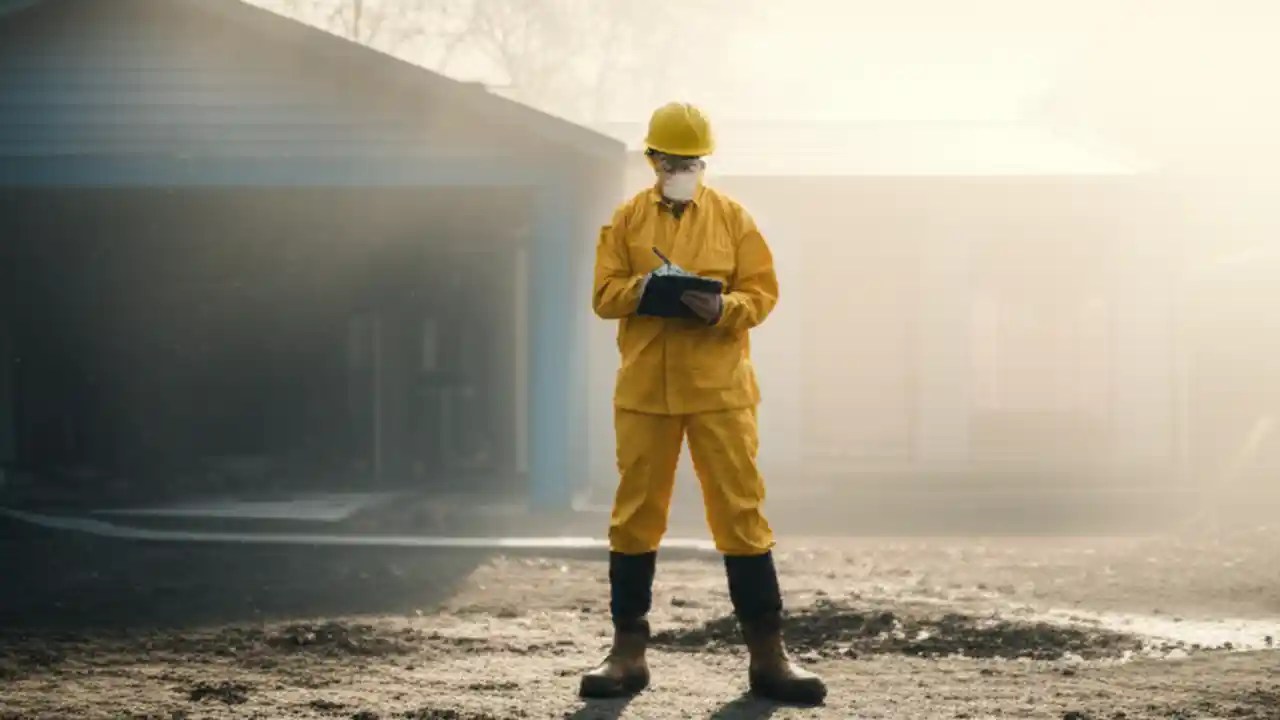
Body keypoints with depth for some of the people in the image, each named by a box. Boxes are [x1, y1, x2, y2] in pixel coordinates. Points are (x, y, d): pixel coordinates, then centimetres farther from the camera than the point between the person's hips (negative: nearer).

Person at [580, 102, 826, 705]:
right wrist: (641, 289, -17)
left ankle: (767, 655, 1)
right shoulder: (626, 220, 7)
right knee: (635, 513, 4)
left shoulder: (732, 217, 4)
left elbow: (762, 292, 0)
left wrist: (723, 308, -20)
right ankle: (627, 652, 12)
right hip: (644, 387, 1)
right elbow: (603, 295, 3)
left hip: (719, 388, -1)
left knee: (741, 512, -3)